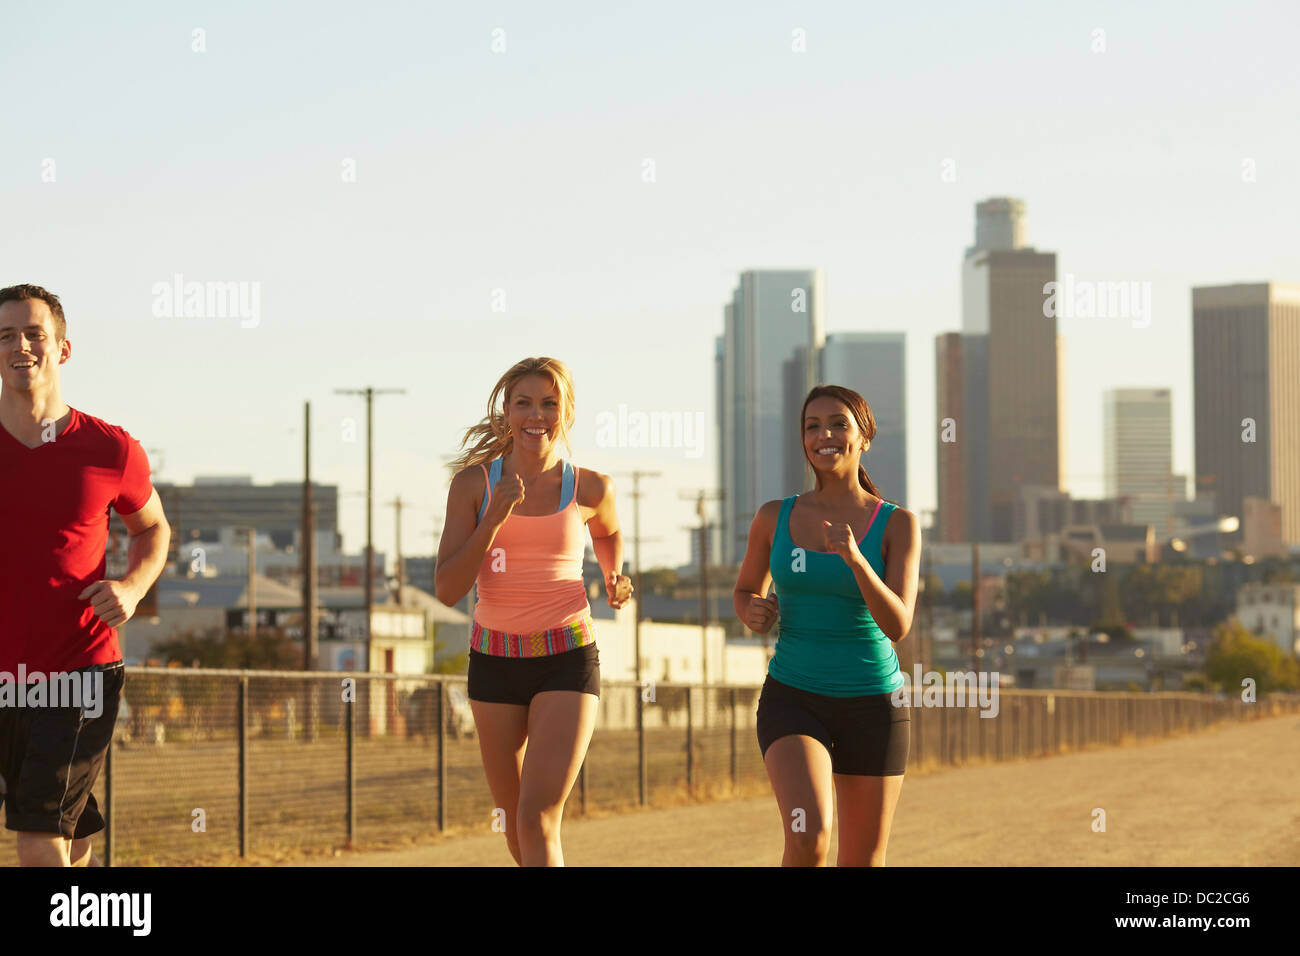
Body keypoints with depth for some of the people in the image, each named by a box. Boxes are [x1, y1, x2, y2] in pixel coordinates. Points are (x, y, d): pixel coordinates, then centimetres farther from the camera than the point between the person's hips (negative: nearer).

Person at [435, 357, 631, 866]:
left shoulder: (590, 489, -2)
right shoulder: (474, 484, -4)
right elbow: (447, 589, -10)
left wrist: (614, 578, 4)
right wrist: (495, 518, -19)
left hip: (567, 660, -2)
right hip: (495, 660, 2)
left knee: (537, 820, -17)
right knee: (515, 822, 14)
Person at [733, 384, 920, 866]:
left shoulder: (897, 524, -5)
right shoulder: (774, 518, 0)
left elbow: (897, 625, -16)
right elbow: (746, 590, 17)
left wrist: (856, 559, -32)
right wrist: (752, 611, -7)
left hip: (872, 704, 0)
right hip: (793, 701, 0)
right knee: (807, 839, -26)